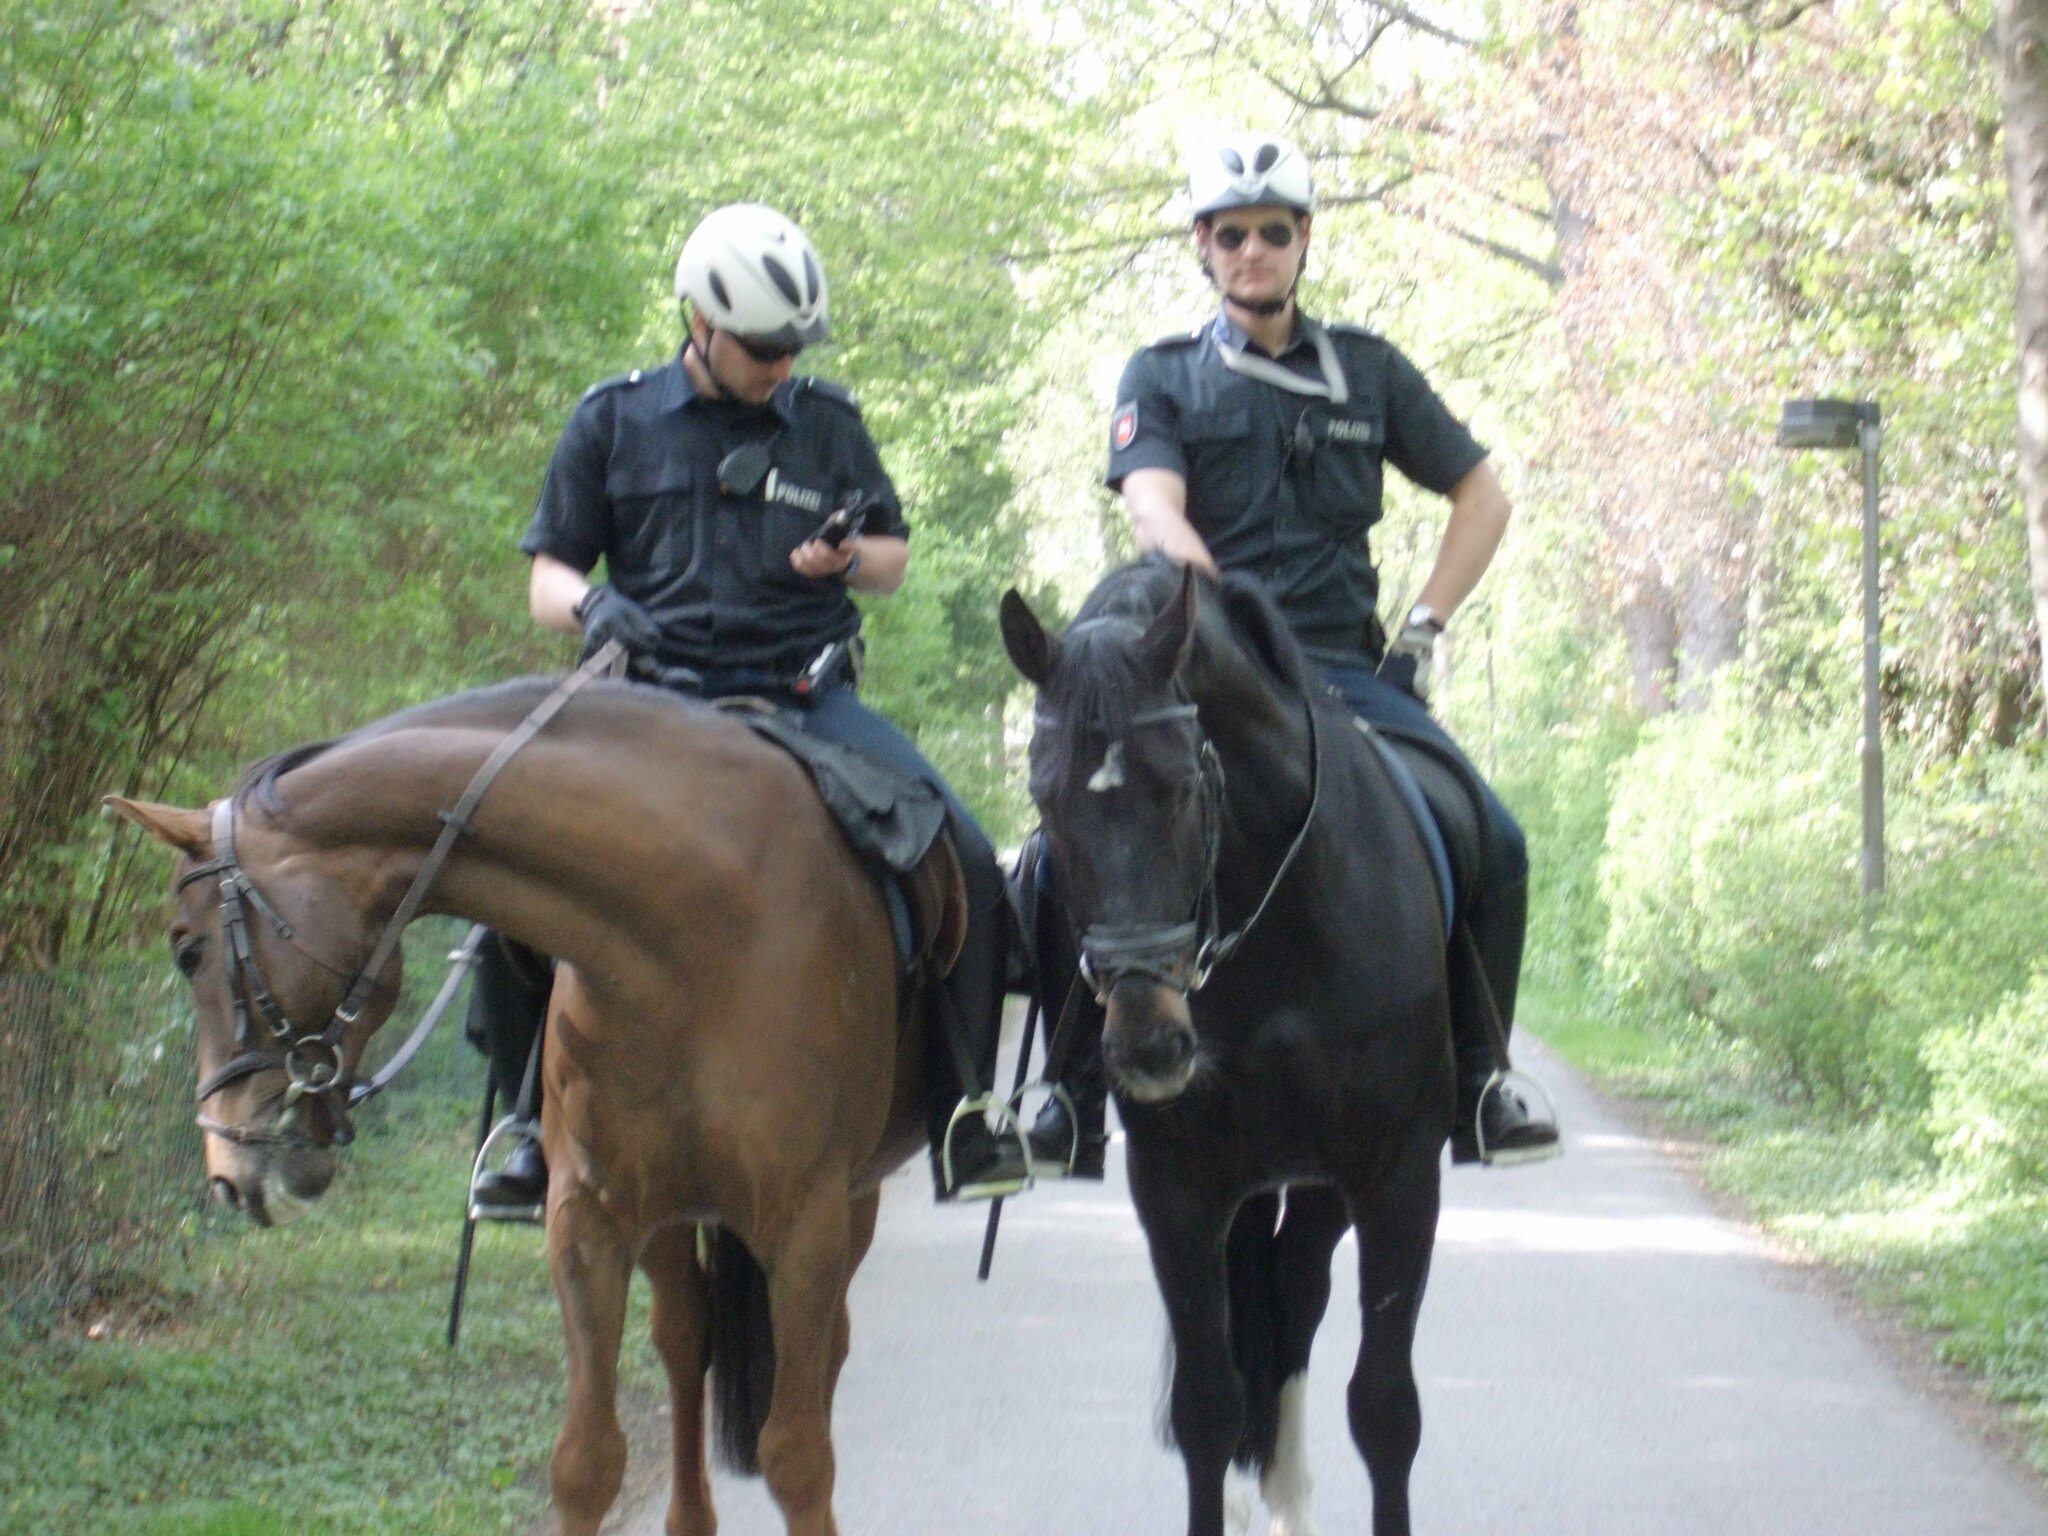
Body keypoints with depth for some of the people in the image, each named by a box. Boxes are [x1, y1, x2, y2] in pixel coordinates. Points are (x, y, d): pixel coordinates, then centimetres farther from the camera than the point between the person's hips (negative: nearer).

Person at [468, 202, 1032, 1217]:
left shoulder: (826, 422, 14)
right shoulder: (614, 422, 10)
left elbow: (893, 557, 21)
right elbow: (548, 574, 12)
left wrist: (850, 559, -4)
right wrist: (591, 607, -13)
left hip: (809, 698, 1)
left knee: (964, 858, -20)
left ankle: (965, 1118, -9)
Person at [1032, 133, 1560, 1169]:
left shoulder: (1368, 370, 15)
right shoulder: (1163, 377, 9)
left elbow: (1481, 497, 21)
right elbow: (1154, 508, -8)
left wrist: (1425, 623, 8)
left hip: (1348, 668, 2)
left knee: (1494, 846, -17)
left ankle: (1477, 1085, -1)